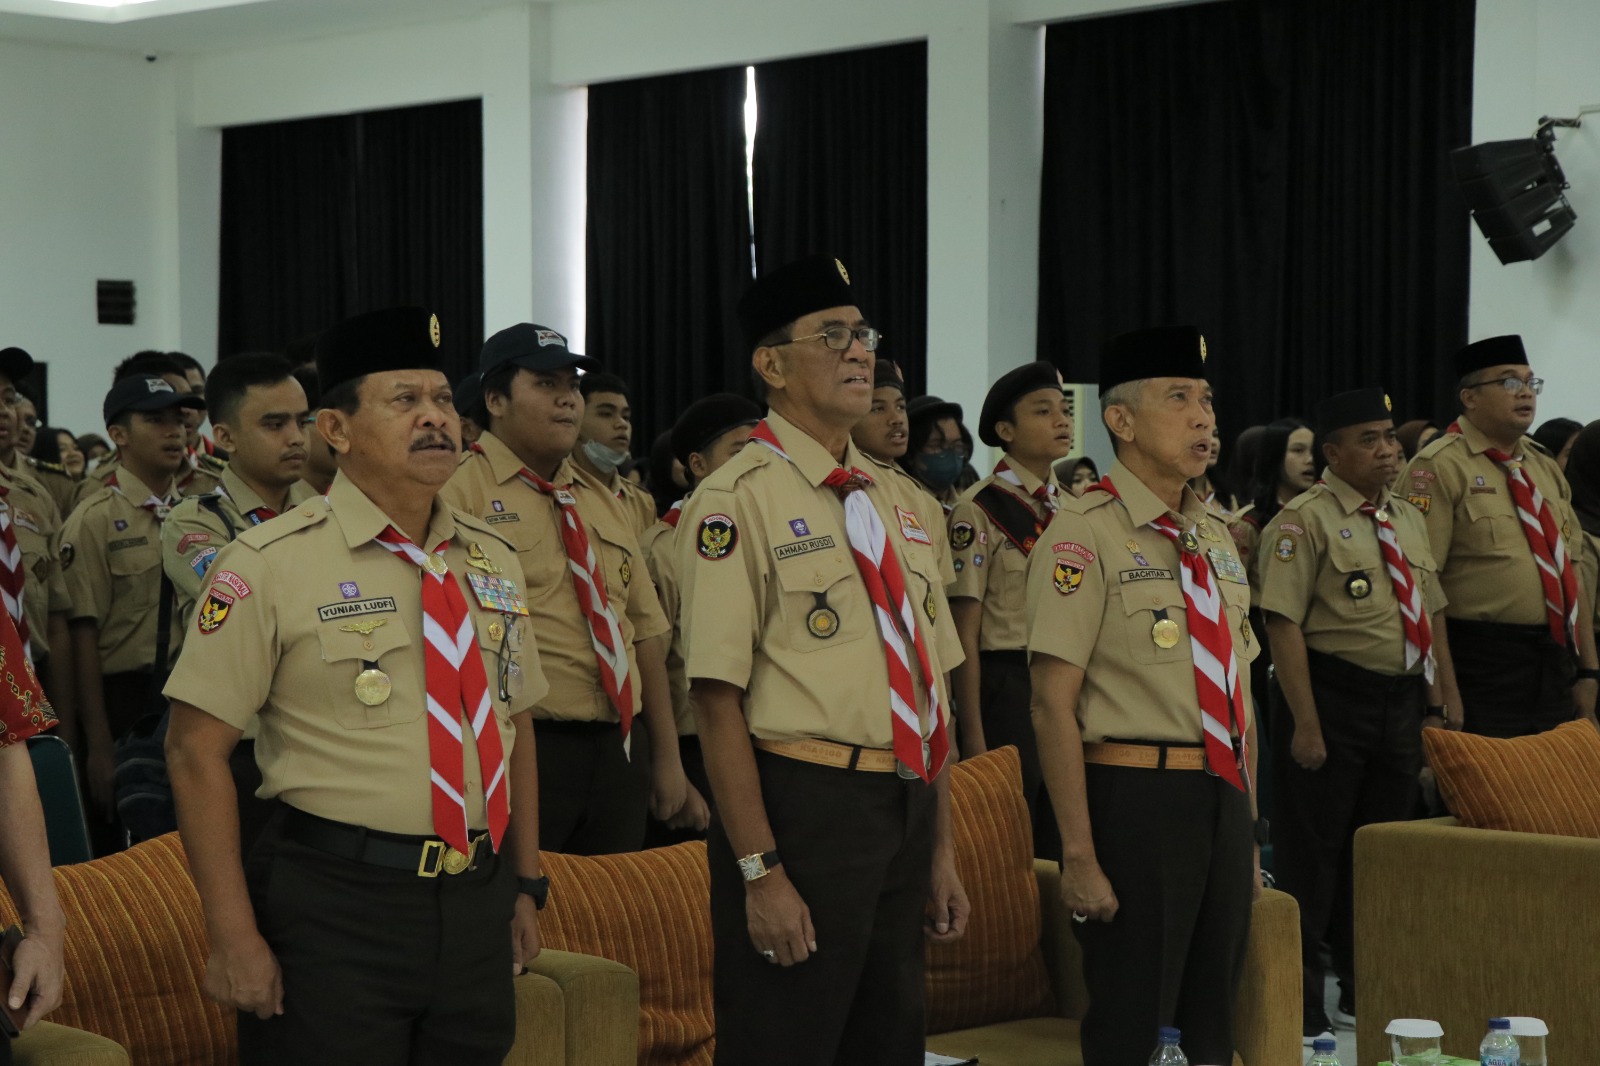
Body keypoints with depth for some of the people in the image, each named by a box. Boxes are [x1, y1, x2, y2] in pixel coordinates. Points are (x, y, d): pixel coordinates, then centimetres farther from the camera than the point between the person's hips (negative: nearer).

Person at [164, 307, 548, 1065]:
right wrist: (234, 936, -14)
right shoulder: (271, 563, -8)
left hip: (477, 908, 5)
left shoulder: (490, 560, 10)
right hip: (334, 908, -5)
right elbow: (197, 748, -10)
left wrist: (527, 886, 14)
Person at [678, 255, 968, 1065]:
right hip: (801, 808, -7)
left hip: (906, 813, 7)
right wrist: (759, 870, -19)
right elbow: (717, 700, -15)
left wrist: (942, 851, 15)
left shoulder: (902, 502, 13)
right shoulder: (737, 500, -9)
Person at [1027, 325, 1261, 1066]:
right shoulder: (1085, 534, -10)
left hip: (1223, 802, 7)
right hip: (1137, 798, -7)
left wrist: (1248, 830, 19)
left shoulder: (1215, 538, 14)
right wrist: (1078, 855, -18)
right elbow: (1054, 704, -14)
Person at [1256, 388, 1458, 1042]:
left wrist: (1437, 707, 11)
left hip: (1402, 702, 7)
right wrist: (1307, 724, -21)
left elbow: (1431, 616, 17)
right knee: (1313, 860, -1)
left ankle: (1366, 992, 27)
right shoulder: (1305, 520, -10)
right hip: (1334, 698, -7)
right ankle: (1299, 1008, 8)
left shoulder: (1409, 521, 13)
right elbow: (1285, 624, -16)